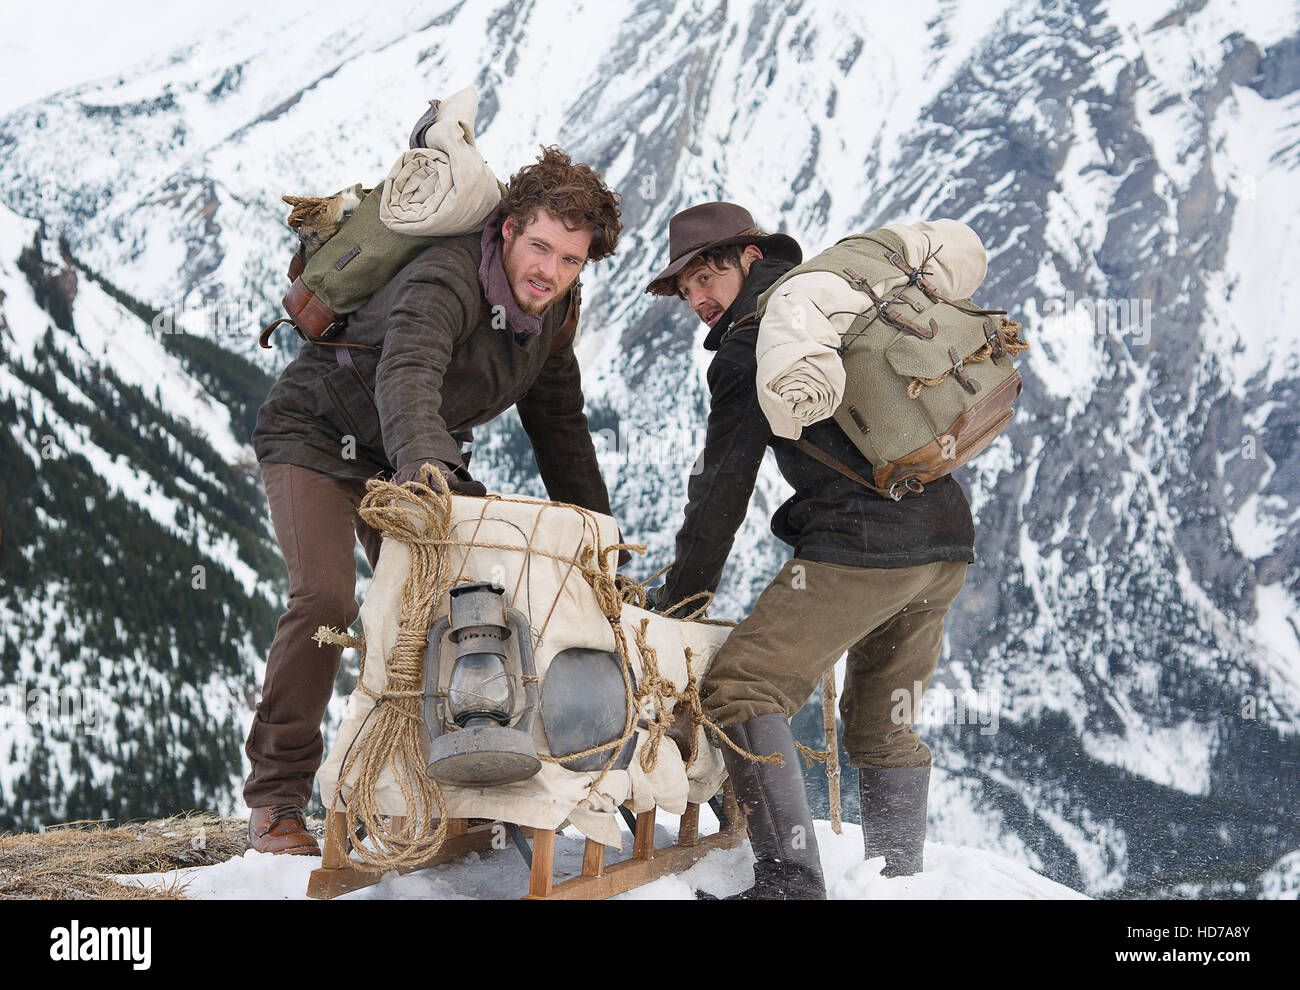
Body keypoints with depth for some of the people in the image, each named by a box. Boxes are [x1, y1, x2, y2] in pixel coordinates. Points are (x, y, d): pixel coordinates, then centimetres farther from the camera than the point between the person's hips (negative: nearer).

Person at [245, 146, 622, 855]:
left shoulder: (554, 311, -6)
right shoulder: (447, 280, -31)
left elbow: (559, 425, 6)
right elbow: (406, 376, -51)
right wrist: (423, 460, -72)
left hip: (415, 457, 7)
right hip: (316, 436, -7)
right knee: (324, 597, -23)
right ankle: (275, 801, -14)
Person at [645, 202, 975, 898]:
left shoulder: (750, 341, 0)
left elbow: (723, 482, -2)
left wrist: (680, 595, 5)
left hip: (864, 542, -9)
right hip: (947, 539, 9)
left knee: (740, 689, -9)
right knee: (881, 722, 20)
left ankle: (790, 882, -18)